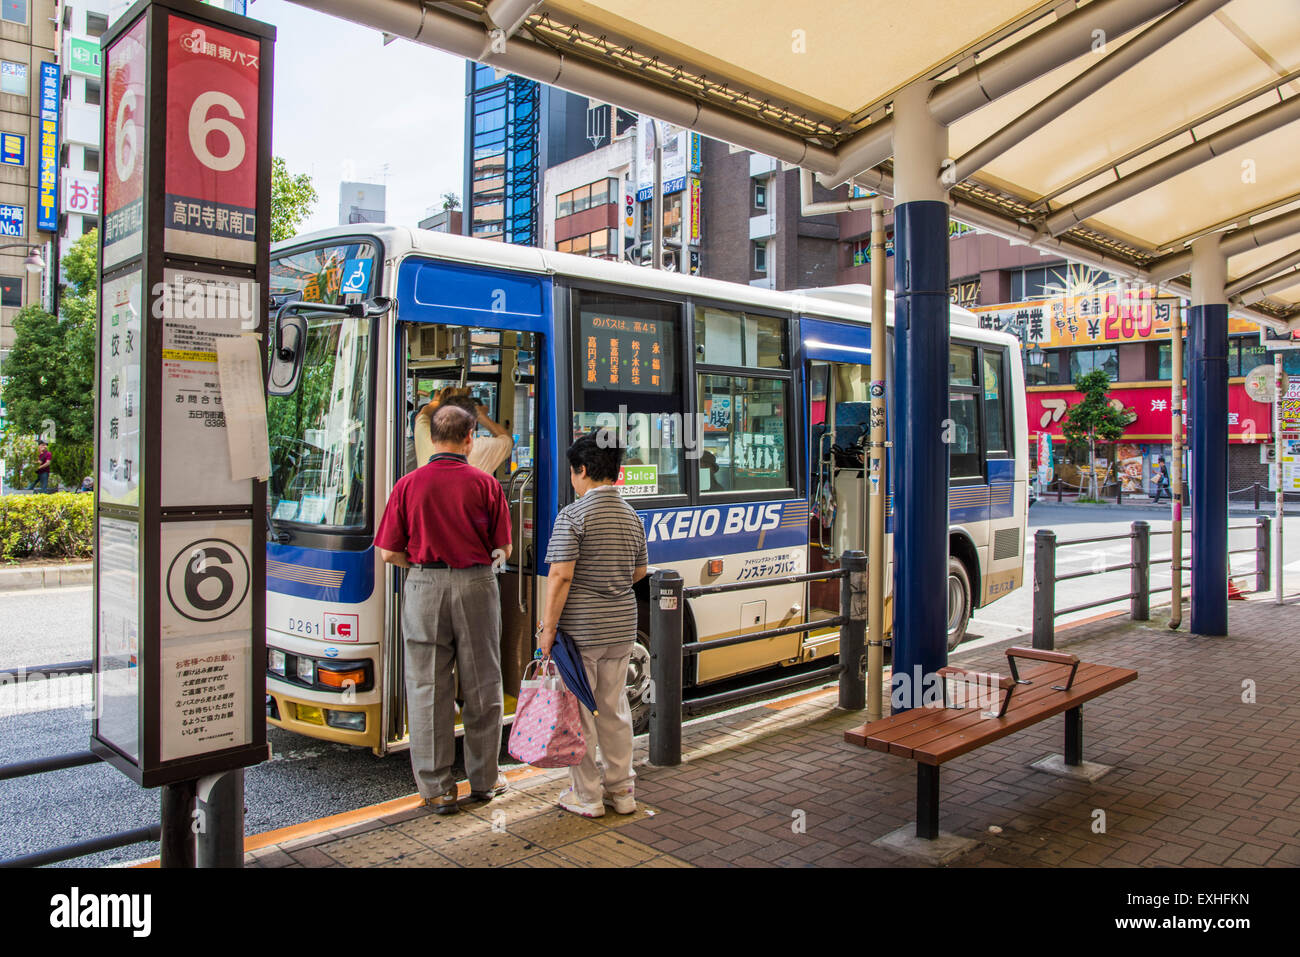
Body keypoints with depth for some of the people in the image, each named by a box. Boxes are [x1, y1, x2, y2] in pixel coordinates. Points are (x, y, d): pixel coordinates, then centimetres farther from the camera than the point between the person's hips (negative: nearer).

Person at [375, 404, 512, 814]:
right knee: (481, 687, 12)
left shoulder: (408, 485, -1)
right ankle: (484, 779, 23)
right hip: (476, 586, 0)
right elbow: (504, 548, 2)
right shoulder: (485, 484, -1)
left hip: (425, 588, 0)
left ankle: (436, 788, 14)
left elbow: (389, 553, 0)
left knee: (428, 689, 8)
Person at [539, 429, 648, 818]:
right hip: (621, 627, 6)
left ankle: (587, 796, 16)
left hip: (580, 629, -6)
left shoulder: (573, 515, -13)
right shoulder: (631, 516, 8)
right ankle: (622, 791, 24)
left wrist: (548, 628, -13)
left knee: (578, 710, 6)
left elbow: (561, 575, -18)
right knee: (614, 707, 16)